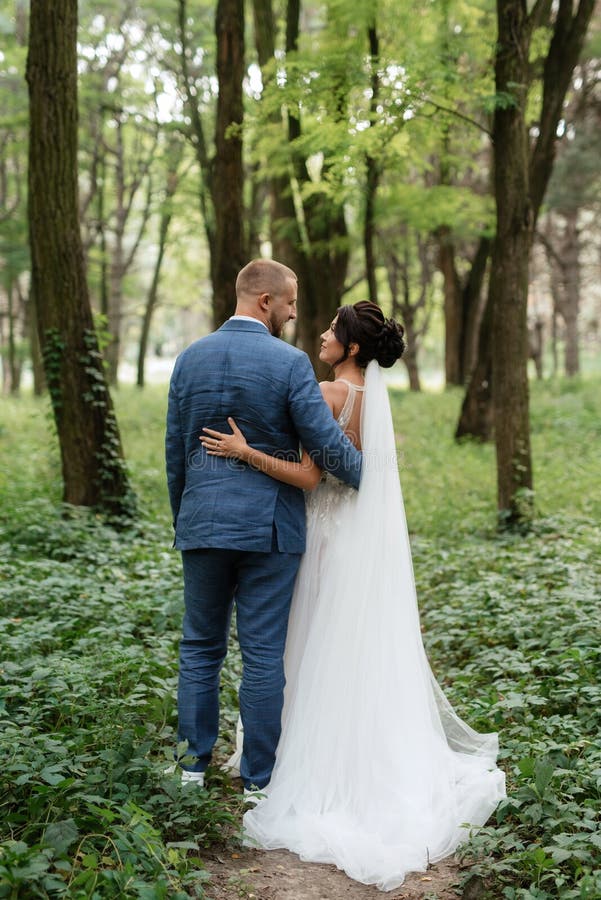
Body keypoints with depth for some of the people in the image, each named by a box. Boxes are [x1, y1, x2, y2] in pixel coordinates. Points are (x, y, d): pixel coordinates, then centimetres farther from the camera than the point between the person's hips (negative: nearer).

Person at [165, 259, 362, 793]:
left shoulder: (191, 358, 3)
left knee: (200, 645, 16)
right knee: (263, 654, 4)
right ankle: (260, 775, 12)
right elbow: (327, 445, -11)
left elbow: (175, 450, 8)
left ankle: (194, 760, 22)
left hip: (202, 523, 4)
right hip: (268, 527, -4)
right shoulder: (290, 363, -11)